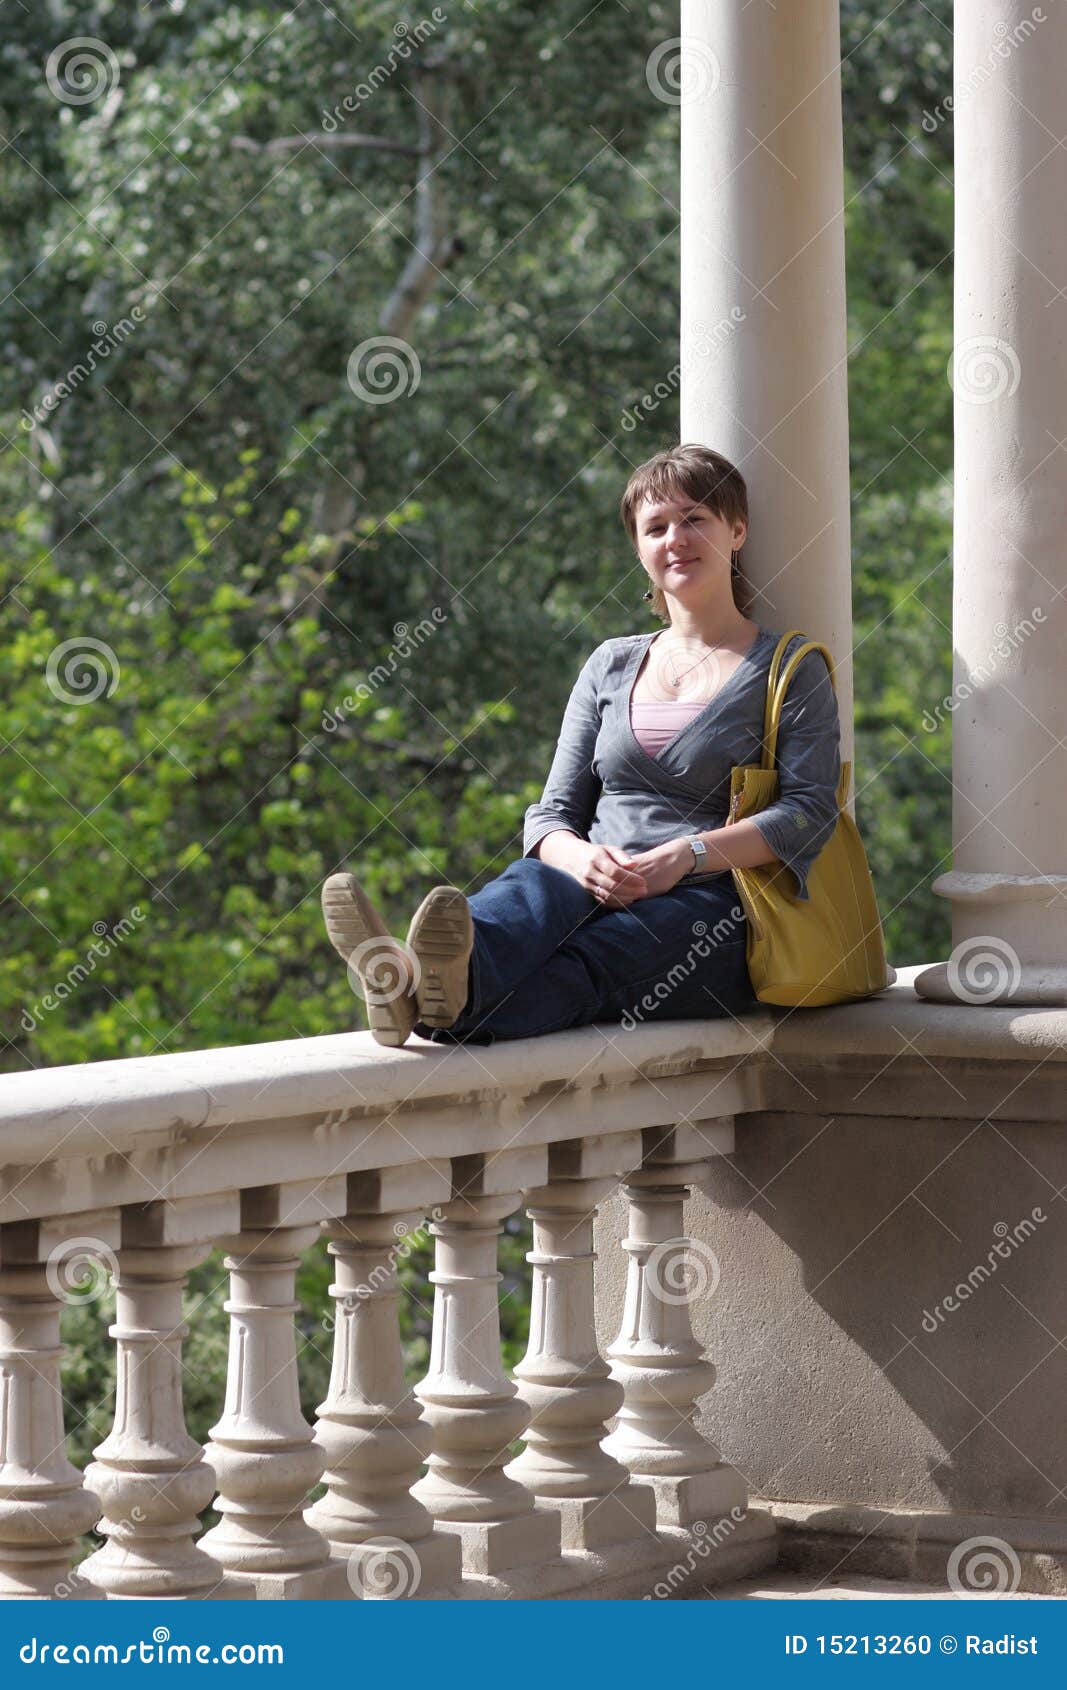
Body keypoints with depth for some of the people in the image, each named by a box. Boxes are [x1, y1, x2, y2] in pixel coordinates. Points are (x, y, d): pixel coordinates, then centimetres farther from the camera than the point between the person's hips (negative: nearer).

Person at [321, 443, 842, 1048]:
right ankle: (414, 978, -72)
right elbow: (554, 811, 18)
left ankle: (456, 1000, -74)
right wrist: (579, 857, -9)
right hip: (596, 891, 3)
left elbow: (811, 812, -3)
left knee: (592, 957, -40)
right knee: (532, 885, -37)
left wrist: (689, 853, -18)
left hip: (712, 909, -3)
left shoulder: (789, 668, 11)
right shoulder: (612, 665, 25)